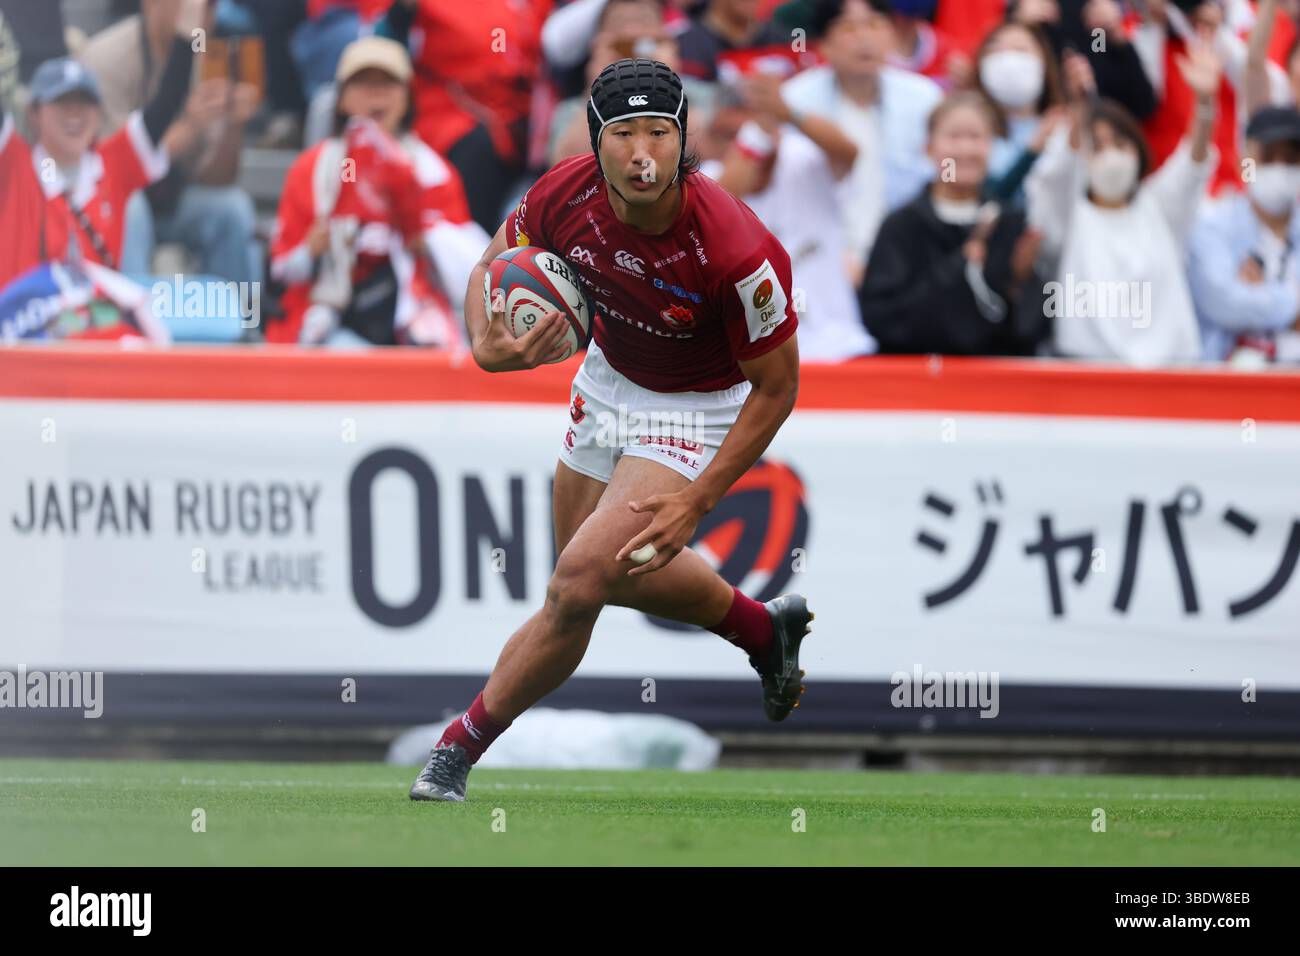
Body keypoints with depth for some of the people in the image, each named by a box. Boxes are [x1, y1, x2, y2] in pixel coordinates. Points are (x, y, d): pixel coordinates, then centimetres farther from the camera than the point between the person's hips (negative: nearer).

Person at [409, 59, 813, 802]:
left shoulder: (738, 252, -35)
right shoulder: (568, 194, -23)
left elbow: (776, 387, -21)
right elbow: (494, 266, -2)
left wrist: (697, 501, -23)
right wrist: (488, 344, -25)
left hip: (696, 410, -6)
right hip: (609, 377, 6)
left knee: (580, 582, -19)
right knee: (607, 572, 21)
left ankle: (462, 748, -2)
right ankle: (764, 630, 46)